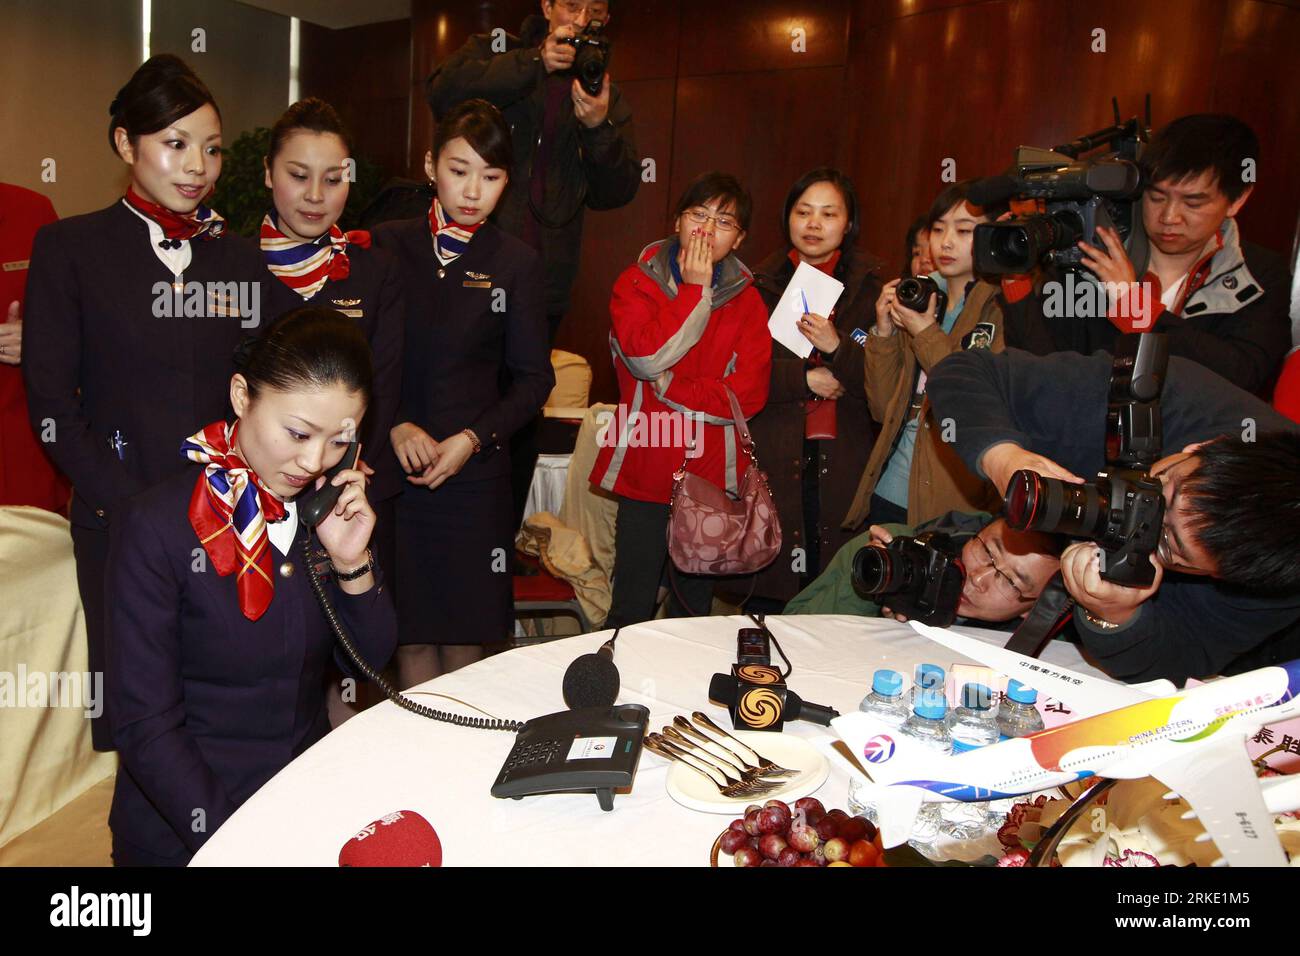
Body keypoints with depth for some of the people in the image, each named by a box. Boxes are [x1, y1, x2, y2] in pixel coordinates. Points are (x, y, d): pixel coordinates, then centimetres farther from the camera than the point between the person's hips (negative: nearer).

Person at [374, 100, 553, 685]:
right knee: (411, 630, 6)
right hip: (394, 464, 1)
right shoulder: (387, 247, 5)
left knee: (465, 634, 6)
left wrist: (472, 439, -8)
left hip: (475, 470, 0)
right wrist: (396, 425, -10)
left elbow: (534, 378, 4)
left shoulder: (516, 264, 4)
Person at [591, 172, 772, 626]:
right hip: (645, 469, -2)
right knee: (631, 612, 2)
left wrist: (668, 385, -14)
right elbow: (645, 356, -18)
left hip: (713, 472, 2)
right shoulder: (636, 282, 1)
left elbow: (749, 393, -7)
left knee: (695, 607, 16)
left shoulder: (748, 300, 4)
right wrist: (695, 290, -12)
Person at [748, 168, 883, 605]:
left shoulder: (869, 288, 7)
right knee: (765, 597, 0)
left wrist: (836, 347, -14)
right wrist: (805, 378, -8)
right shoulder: (760, 285, 9)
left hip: (841, 462, 0)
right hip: (771, 458, 0)